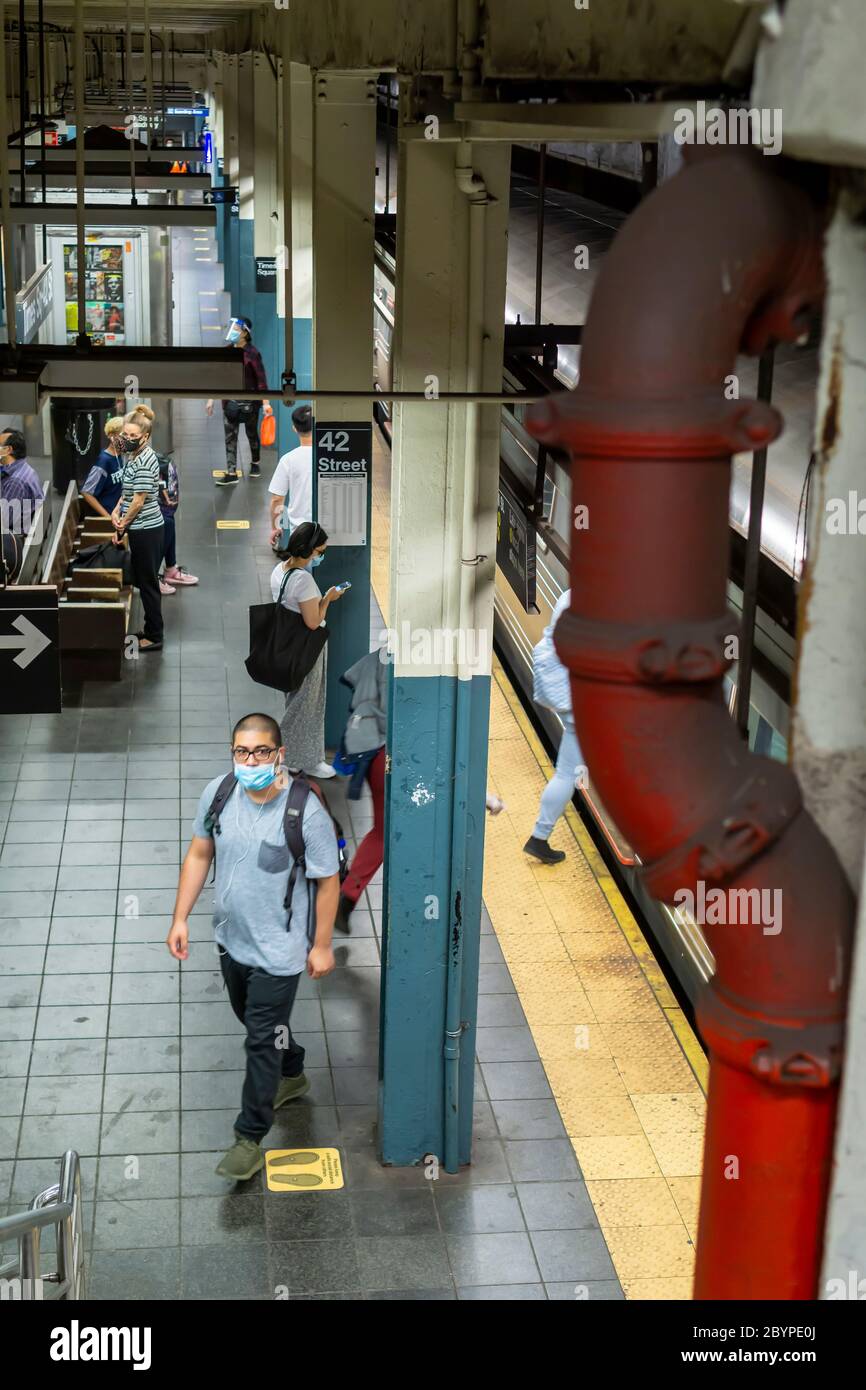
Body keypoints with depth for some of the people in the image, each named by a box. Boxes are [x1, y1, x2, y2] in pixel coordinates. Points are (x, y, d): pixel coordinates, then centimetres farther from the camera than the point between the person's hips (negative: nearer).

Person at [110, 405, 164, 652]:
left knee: (148, 583, 0)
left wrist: (122, 525, -7)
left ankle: (154, 637, 9)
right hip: (142, 529, 9)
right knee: (143, 581, 17)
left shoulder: (145, 460, -20)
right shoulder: (133, 456, 9)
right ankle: (151, 630, 28)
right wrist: (116, 512, 1)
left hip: (147, 530, -9)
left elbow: (139, 501, -19)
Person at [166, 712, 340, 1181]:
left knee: (262, 1041, 3)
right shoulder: (218, 793, -11)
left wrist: (322, 945, -8)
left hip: (277, 949, -6)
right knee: (252, 1017, 27)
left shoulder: (306, 812, -26)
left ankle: (250, 1138, 19)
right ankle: (291, 1076, 54)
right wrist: (180, 918, 3)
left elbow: (328, 881, -14)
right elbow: (199, 854, 3)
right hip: (231, 938, 6)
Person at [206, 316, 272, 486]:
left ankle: (255, 464, 36)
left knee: (252, 434, 14)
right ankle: (231, 473, -2)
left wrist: (266, 403, -17)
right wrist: (211, 399, 10)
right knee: (230, 437, -1)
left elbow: (261, 378, -12)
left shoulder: (252, 353, -11)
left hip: (249, 401, -4)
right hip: (229, 400, 4)